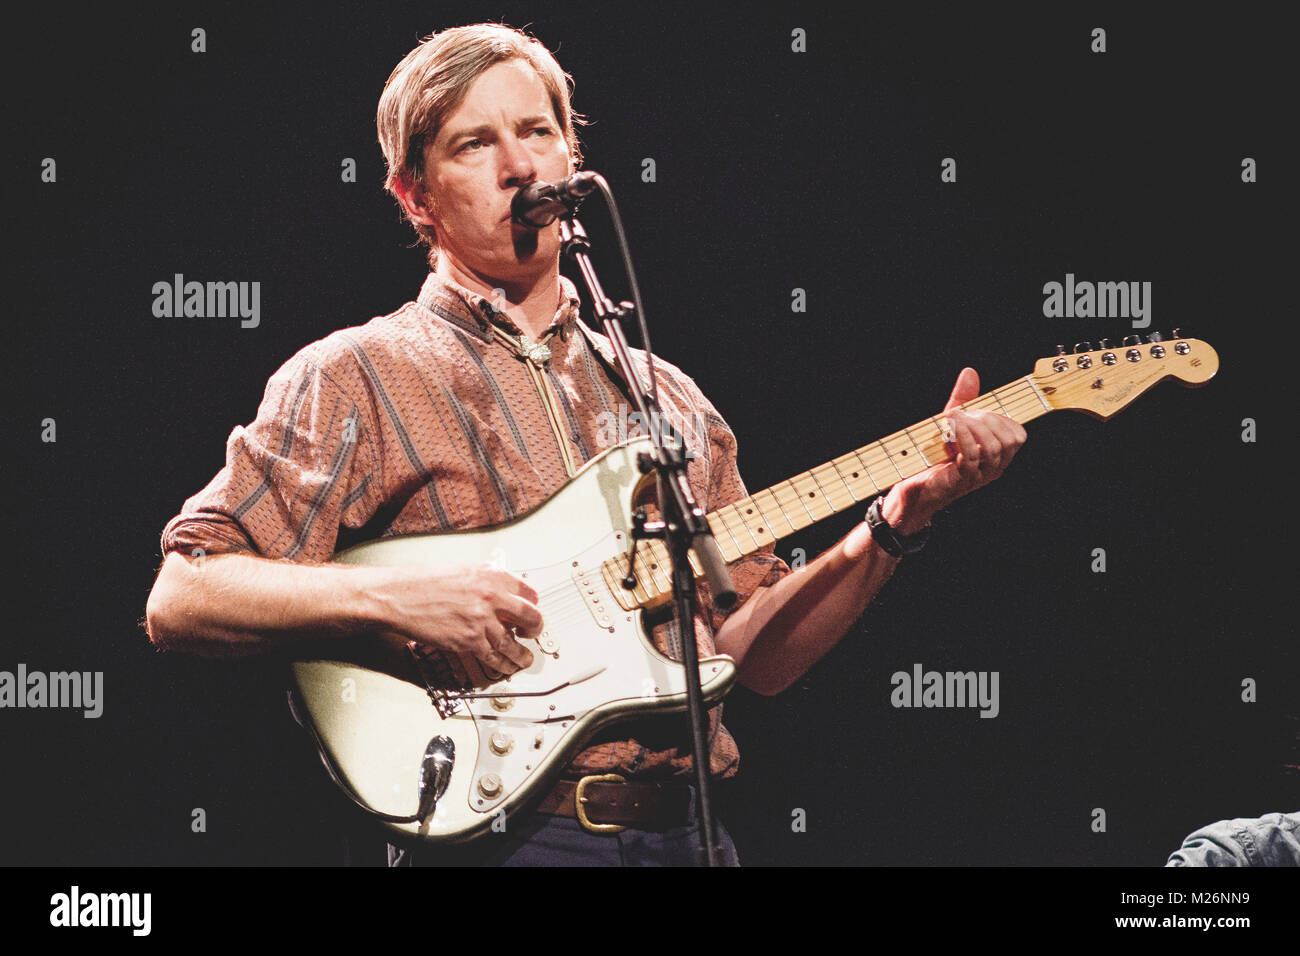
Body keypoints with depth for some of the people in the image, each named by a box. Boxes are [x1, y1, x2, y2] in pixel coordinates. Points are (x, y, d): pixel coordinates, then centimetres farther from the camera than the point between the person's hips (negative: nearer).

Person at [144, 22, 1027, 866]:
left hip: (682, 832, 5)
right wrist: (389, 597, -16)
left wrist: (897, 523, 5)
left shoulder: (665, 397, 20)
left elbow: (754, 654, 18)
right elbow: (179, 601, -4)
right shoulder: (355, 380, 3)